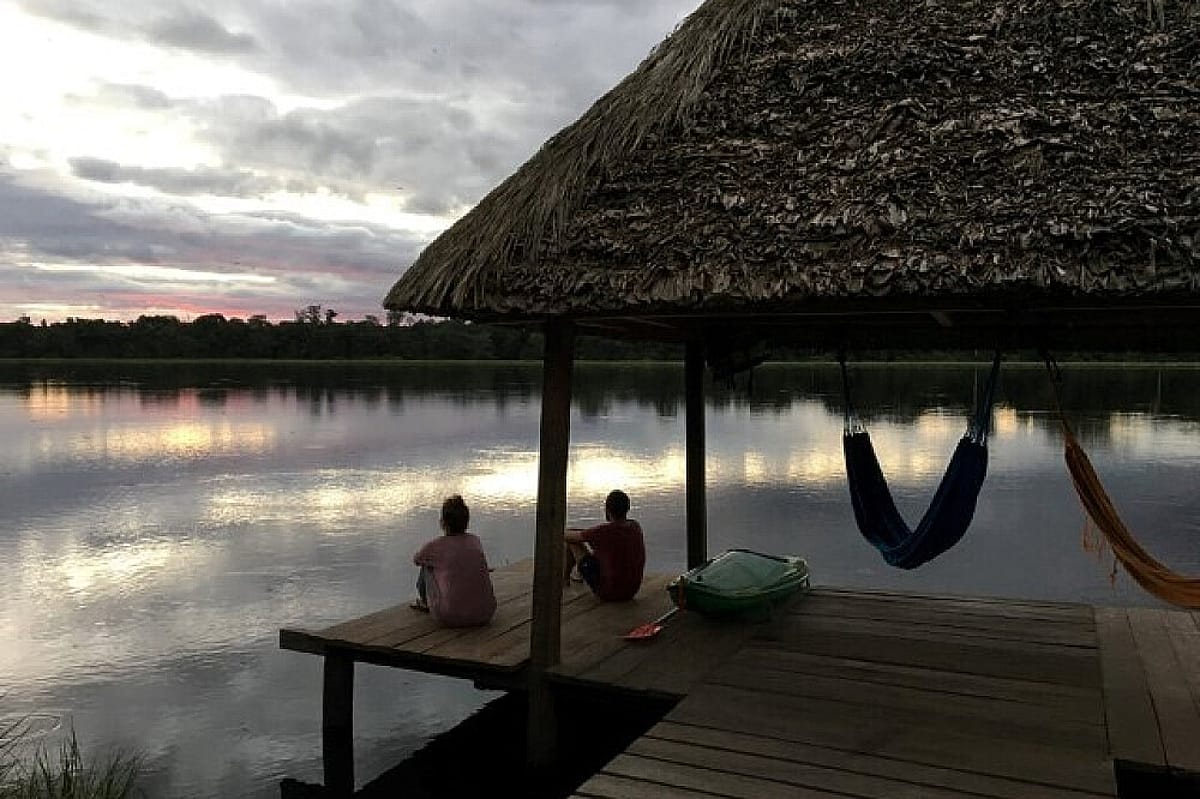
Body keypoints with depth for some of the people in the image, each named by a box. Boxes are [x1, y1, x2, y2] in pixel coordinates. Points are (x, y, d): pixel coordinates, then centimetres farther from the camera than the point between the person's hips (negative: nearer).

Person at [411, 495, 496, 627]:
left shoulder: (435, 546, -4)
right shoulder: (476, 541, 7)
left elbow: (416, 560, 20)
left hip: (450, 618, -4)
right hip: (485, 616, 4)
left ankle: (423, 600, 45)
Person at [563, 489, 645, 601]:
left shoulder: (604, 531, -21)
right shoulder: (636, 527, -3)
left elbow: (567, 535, -10)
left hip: (608, 593, -6)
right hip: (632, 591, 6)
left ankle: (564, 578, 27)